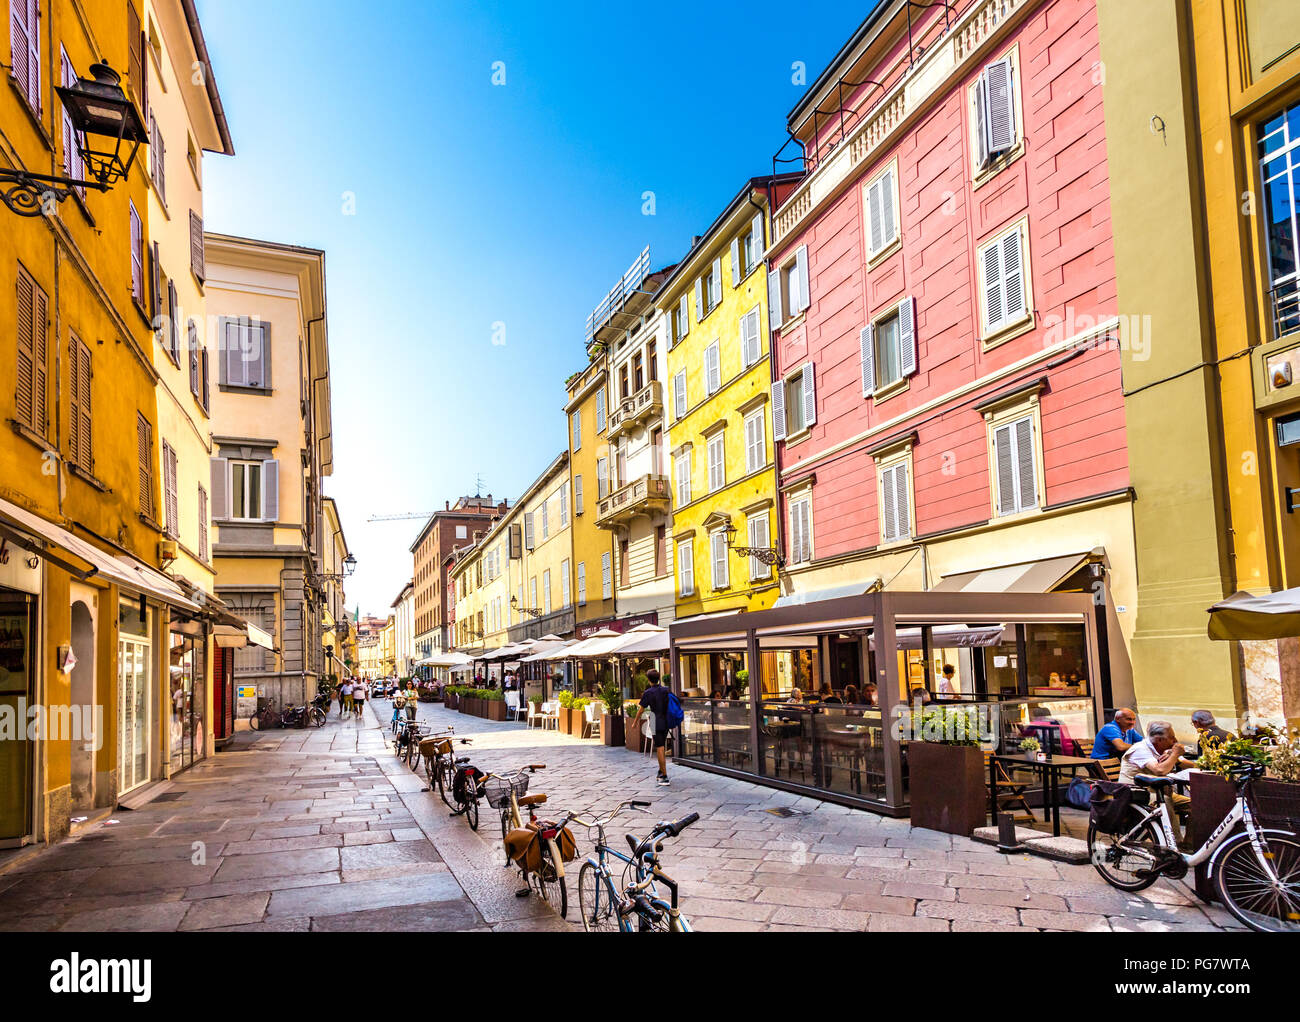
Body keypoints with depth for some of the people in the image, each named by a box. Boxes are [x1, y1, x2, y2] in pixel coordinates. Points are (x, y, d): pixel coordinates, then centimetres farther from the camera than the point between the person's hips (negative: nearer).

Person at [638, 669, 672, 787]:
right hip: (666, 723, 5)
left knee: (660, 749, -3)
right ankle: (661, 773, 21)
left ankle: (664, 777, -5)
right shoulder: (666, 690, 5)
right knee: (661, 748, 17)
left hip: (657, 724, -5)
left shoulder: (648, 693, -9)